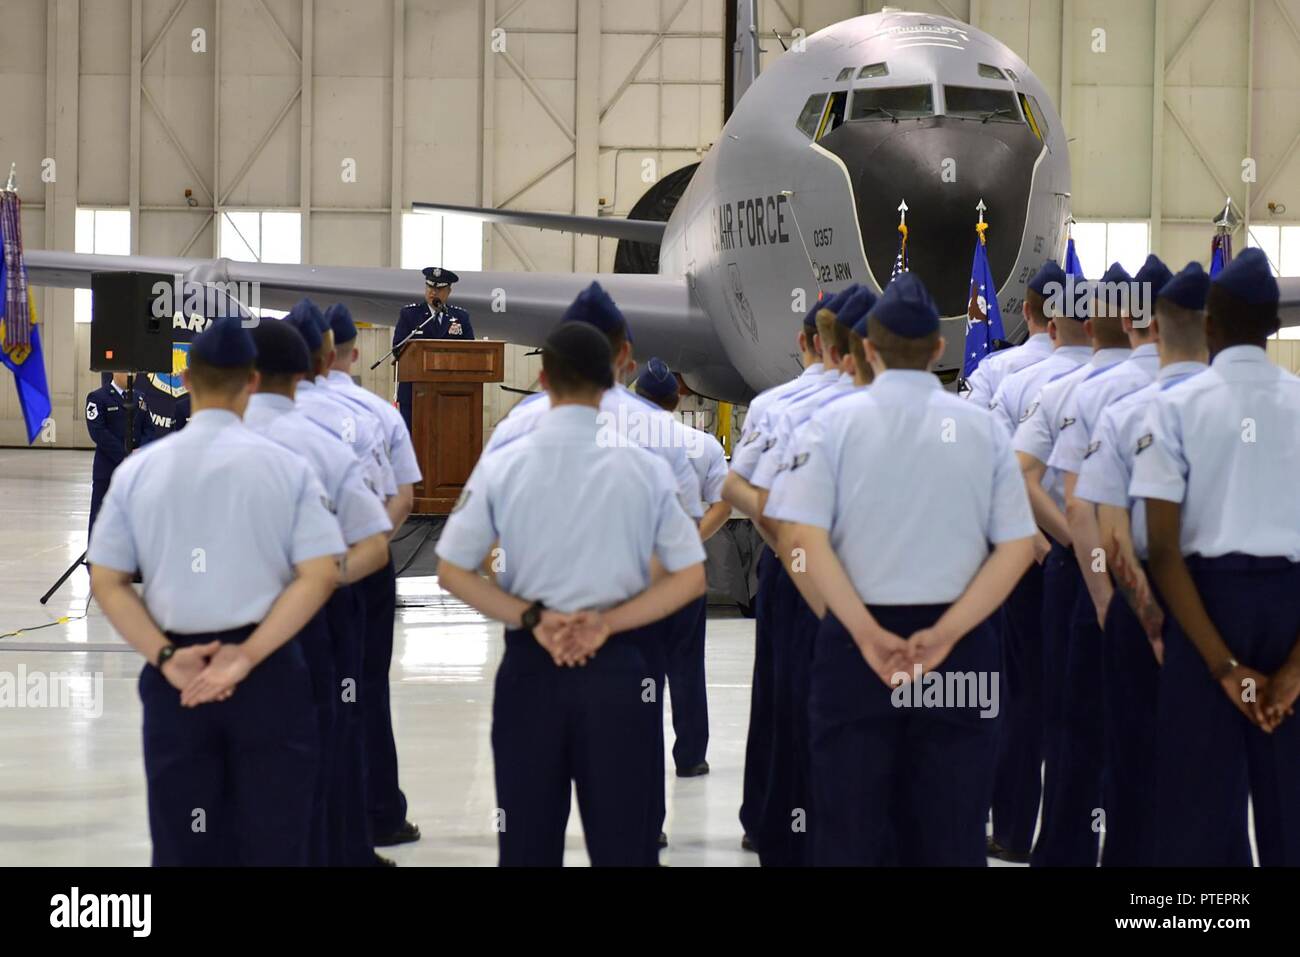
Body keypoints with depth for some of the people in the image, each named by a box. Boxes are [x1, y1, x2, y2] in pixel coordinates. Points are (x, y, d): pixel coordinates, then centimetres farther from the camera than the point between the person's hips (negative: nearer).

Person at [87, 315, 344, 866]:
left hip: (174, 678, 1)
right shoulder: (284, 466, -3)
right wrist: (247, 656, -10)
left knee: (182, 842, 8)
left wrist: (165, 657, -6)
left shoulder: (139, 469, 1)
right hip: (269, 672, -1)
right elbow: (320, 574, -8)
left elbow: (106, 582, 0)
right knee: (272, 837, 6)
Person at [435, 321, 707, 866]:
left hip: (529, 668, 1)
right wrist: (605, 624, -6)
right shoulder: (644, 469, -5)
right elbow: (690, 579, -2)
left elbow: (452, 572, -1)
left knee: (527, 837, 8)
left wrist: (533, 619, -5)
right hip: (616, 668, -1)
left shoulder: (502, 466, -5)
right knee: (621, 836, 5)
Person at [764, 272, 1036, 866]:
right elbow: (1018, 546, -4)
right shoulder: (982, 427, 2)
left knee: (849, 830, 4)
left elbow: (802, 536, -13)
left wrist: (867, 633, -13)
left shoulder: (837, 420, -2)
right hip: (959, 649, 1)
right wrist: (945, 633, -9)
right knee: (951, 831, 6)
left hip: (857, 642, -1)